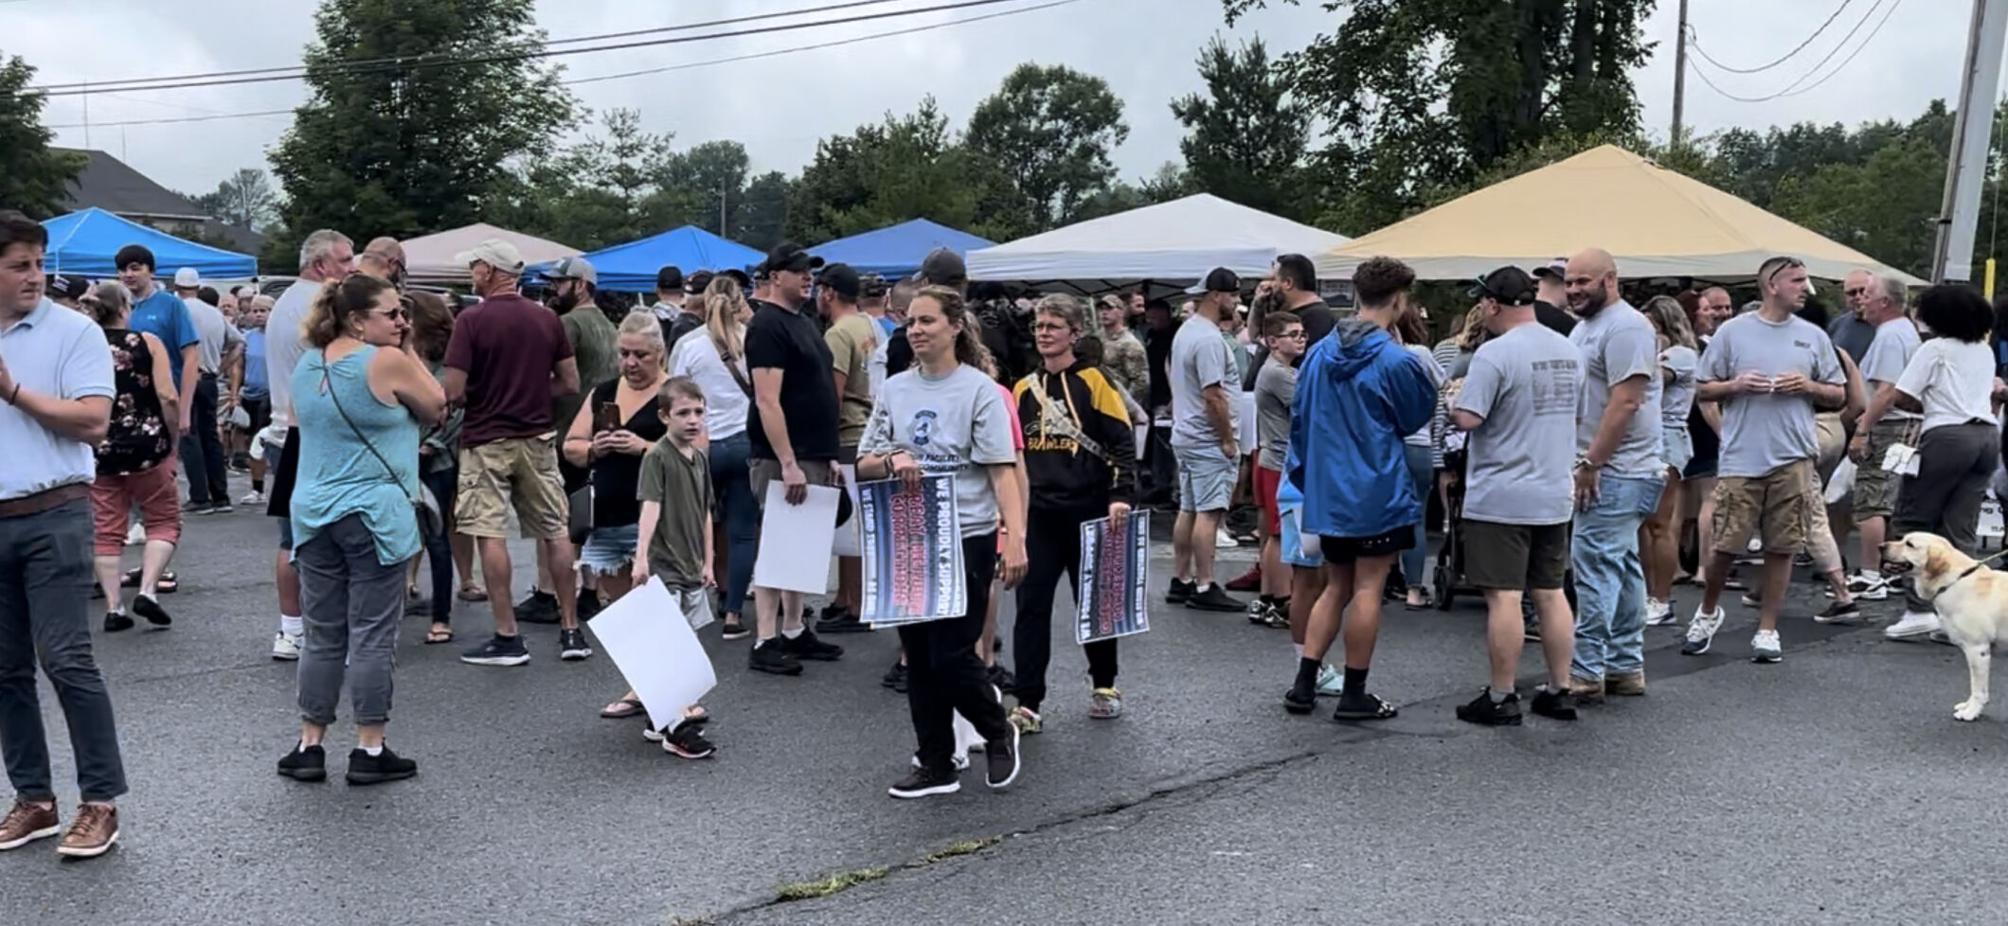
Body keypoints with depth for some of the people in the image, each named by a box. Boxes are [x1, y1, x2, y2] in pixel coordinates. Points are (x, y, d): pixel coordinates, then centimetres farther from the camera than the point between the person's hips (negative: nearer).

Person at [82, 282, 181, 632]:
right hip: (147, 446, -2)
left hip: (100, 450, 3)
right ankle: (147, 591, -5)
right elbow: (168, 398, -11)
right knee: (164, 521, 11)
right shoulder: (147, 343, -3)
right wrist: (173, 441, 0)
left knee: (107, 530, 9)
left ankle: (113, 608, 9)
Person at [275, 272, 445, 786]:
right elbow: (436, 408, 1)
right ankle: (370, 751, 5)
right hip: (373, 514, -7)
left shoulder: (308, 364, 10)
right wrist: (410, 350, 5)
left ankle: (308, 747, 17)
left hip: (314, 512, 7)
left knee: (323, 635, 12)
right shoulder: (388, 361, -12)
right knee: (372, 634, 0)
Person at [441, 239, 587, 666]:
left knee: (490, 535, 1)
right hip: (537, 438, 5)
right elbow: (570, 383, 5)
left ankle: (507, 637, 3)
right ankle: (571, 631, 14)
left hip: (486, 439, -4)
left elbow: (453, 391, -14)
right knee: (555, 532, 10)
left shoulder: (471, 320, -11)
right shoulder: (547, 318, 2)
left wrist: (481, 393, 7)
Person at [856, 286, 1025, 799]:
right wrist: (892, 460, -13)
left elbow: (1002, 470, -10)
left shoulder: (979, 390, -6)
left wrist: (1015, 538, -20)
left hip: (966, 537, -5)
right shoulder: (895, 390, 8)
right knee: (918, 656, 9)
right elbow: (864, 464, 10)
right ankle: (935, 764, 21)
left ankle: (998, 732, 22)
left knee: (951, 656, -6)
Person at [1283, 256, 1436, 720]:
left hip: (1328, 491, 6)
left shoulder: (1319, 353, 4)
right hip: (1377, 492, -6)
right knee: (1367, 589, 3)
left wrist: (1303, 473, 20)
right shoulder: (1396, 360, -15)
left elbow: (1298, 419, 10)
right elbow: (1417, 416, 1)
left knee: (1336, 587, 16)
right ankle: (1354, 695, 9)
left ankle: (1304, 685, 14)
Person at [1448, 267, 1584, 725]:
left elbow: (1467, 418, -22)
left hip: (1501, 498, -7)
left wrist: (1451, 405, -2)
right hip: (1555, 494, 8)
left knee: (1504, 598, -2)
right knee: (1551, 594, 14)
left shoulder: (1495, 353, -16)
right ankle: (1559, 691, 21)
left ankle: (1501, 698, 5)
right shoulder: (1570, 351, 9)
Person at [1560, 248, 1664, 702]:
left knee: (1595, 567, -10)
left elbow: (1625, 402, -22)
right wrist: (1586, 464, 15)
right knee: (1622, 567, 14)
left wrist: (1590, 464, -21)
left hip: (1614, 474, -10)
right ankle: (1626, 667, 21)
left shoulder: (1625, 328, -14)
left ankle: (1586, 673, -6)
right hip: (1607, 472, 10)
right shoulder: (1585, 328, 17)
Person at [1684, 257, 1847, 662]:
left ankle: (1768, 629, 16)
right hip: (1741, 458, -2)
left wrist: (1809, 386, -6)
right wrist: (1736, 385, -11)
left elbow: (1839, 396, 13)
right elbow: (1703, 390, 7)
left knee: (1781, 547, 5)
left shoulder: (1813, 336, 9)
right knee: (1725, 544, -1)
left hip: (1793, 459, 2)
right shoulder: (1732, 331, 3)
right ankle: (1708, 612, 24)